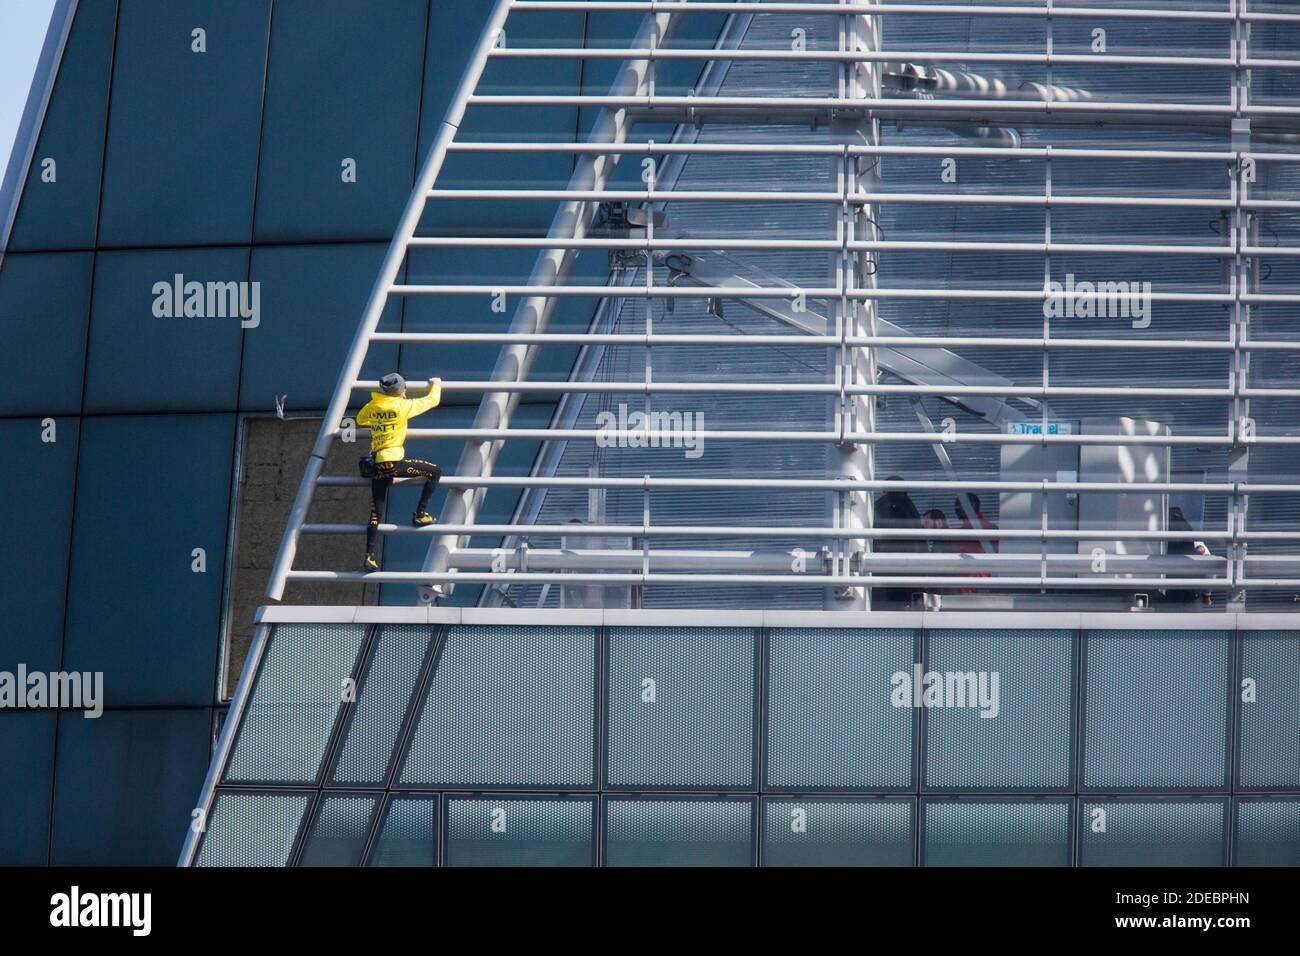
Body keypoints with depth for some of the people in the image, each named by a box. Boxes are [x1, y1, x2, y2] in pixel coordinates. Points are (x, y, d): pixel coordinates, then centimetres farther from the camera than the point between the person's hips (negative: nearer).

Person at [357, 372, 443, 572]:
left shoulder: (371, 407, 11)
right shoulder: (403, 406, -4)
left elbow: (360, 420, 33)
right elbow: (432, 400, 8)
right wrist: (436, 385, 29)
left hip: (376, 464, 6)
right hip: (393, 462, -6)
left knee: (376, 513, 10)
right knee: (435, 472, 8)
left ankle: (369, 555, 3)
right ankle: (420, 514, 5)